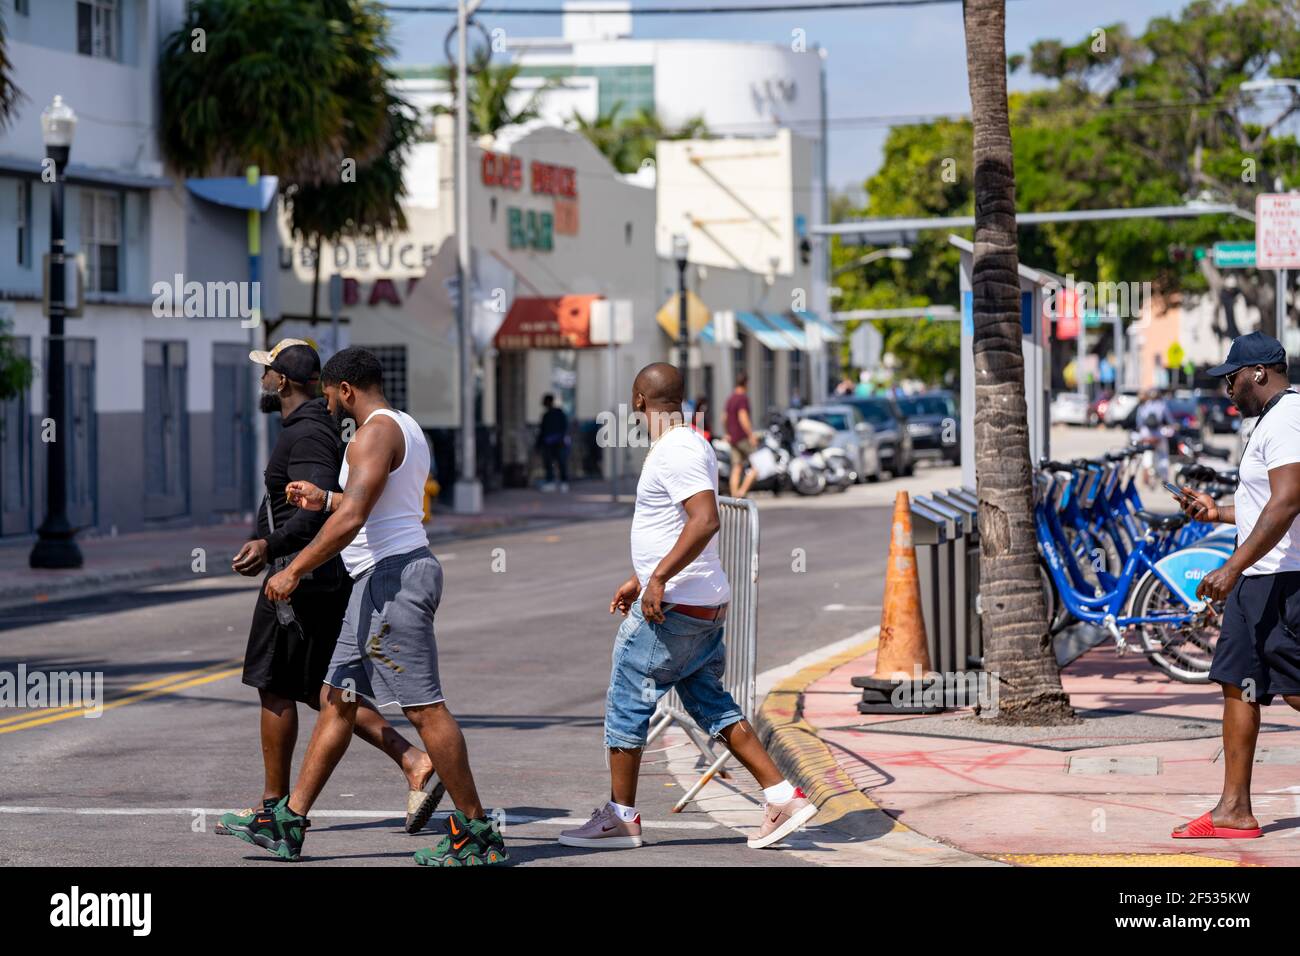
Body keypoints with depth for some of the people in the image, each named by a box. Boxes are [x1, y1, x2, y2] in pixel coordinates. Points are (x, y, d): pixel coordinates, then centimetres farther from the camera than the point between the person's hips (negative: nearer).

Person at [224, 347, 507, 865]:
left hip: (392, 575, -11)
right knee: (338, 700, 12)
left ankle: (476, 832, -6)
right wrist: (324, 499, 33)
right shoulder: (404, 428, 19)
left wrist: (294, 571, -19)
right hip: (383, 579, 11)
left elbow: (352, 519, -23)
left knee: (424, 707, -9)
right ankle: (289, 822, 16)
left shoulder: (376, 433, -13)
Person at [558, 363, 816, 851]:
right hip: (706, 606, 10)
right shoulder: (690, 445, 16)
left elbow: (706, 520, -29)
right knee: (710, 704, 12)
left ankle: (620, 817, 9)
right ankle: (784, 797, 7)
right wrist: (637, 579, 30)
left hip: (673, 608, -10)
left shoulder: (676, 451, -17)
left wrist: (658, 579, -29)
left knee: (627, 704, 1)